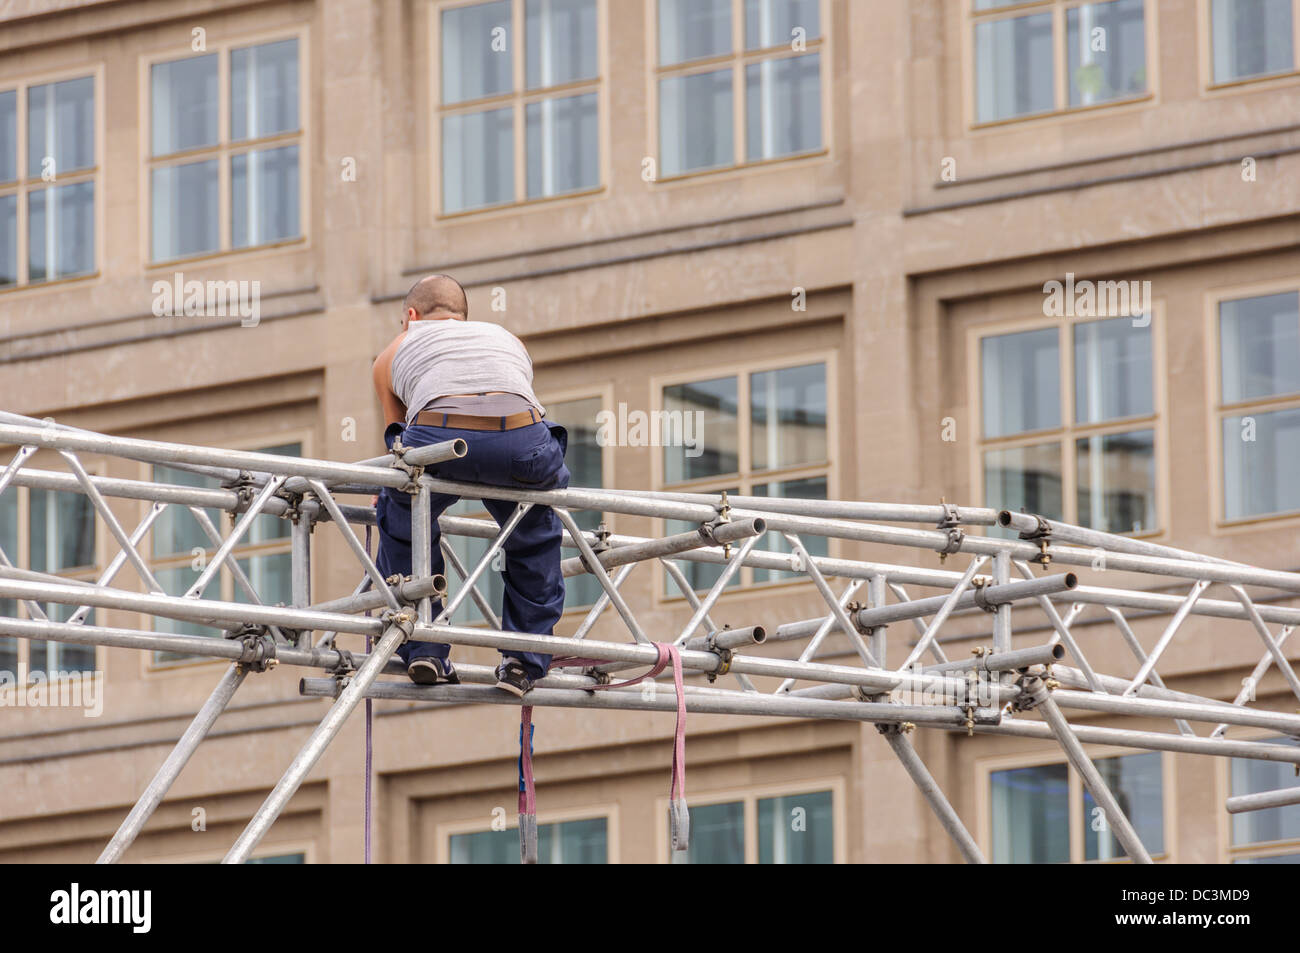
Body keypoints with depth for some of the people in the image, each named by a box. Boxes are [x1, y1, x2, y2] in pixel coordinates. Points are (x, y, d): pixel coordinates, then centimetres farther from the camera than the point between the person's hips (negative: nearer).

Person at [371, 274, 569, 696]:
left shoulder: (395, 351, 36)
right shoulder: (507, 338, 43)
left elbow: (398, 432, 48)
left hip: (438, 437, -2)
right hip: (524, 439, 2)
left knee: (401, 525, 30)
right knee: (535, 536, 32)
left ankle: (422, 649, 23)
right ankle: (525, 660, 27)